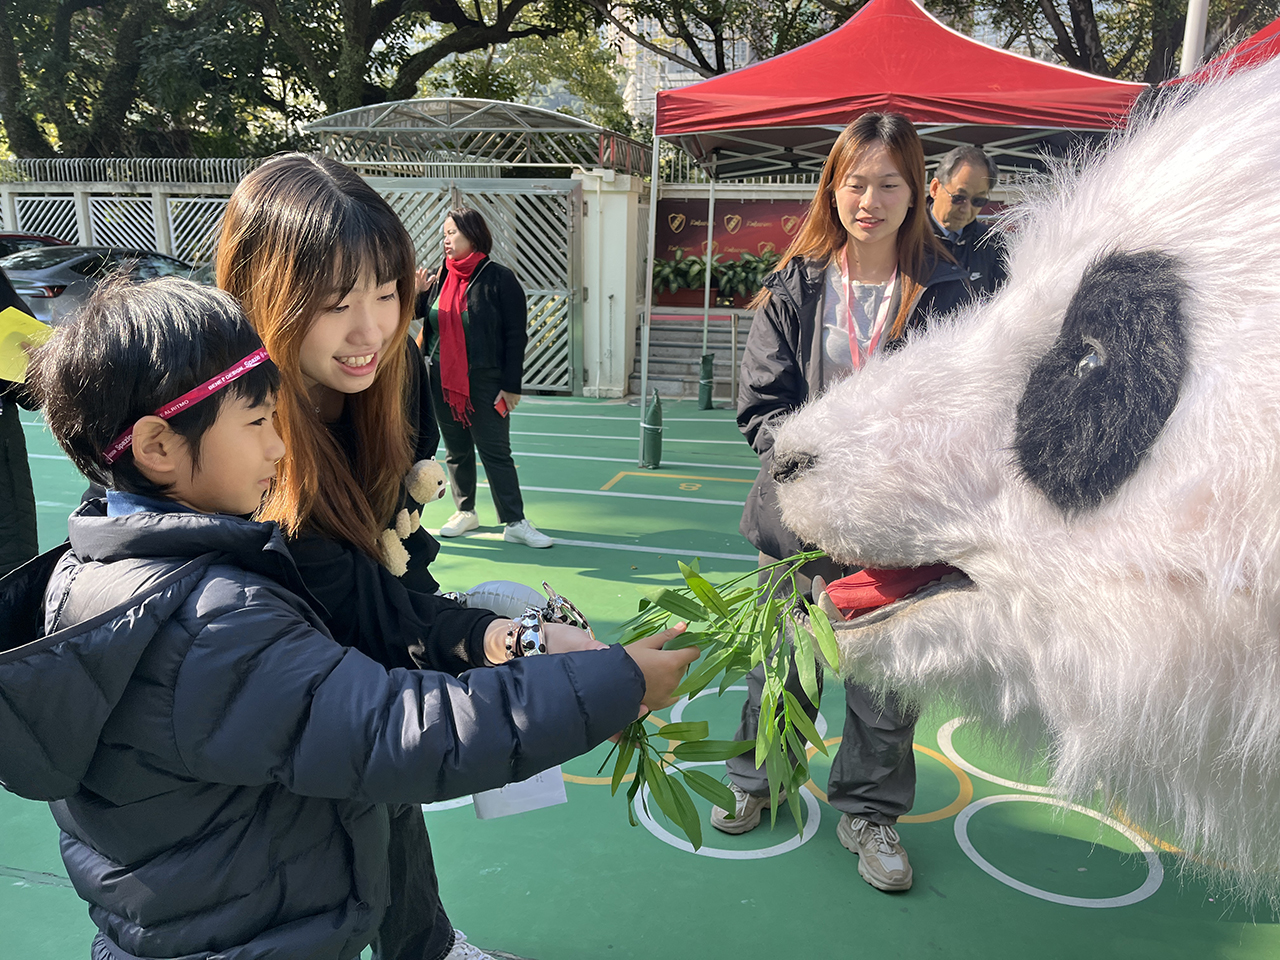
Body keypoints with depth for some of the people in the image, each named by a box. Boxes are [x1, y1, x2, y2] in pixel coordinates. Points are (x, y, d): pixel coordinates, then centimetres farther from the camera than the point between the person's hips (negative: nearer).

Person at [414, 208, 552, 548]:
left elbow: (516, 336, -8)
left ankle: (515, 523, 2)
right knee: (456, 451, 13)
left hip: (485, 383, -5)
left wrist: (511, 385, -12)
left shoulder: (499, 278, -8)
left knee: (496, 453, -3)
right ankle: (465, 512, 27)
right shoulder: (436, 276, 7)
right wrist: (415, 294, -4)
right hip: (441, 381, 5)